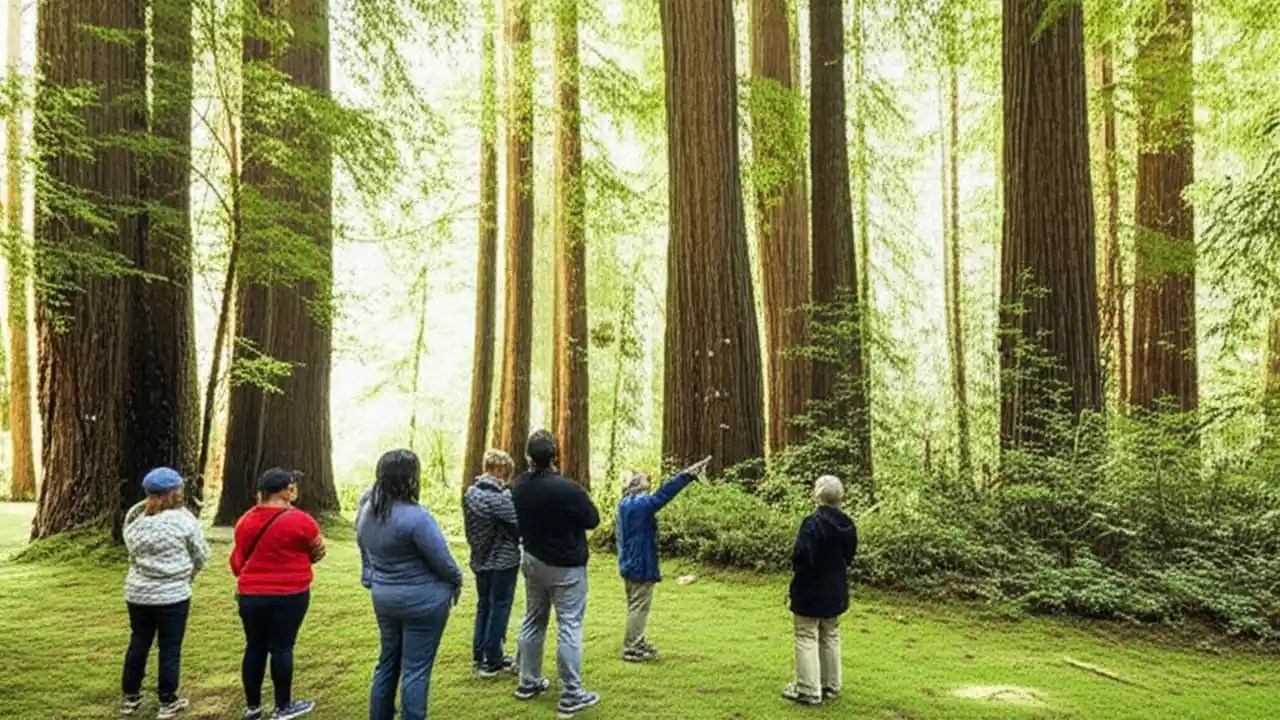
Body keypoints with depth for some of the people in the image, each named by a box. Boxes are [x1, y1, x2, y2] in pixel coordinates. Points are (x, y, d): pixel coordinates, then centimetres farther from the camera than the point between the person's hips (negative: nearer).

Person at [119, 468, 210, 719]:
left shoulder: (134, 519, 0)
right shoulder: (184, 520, -12)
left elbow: (132, 552, 8)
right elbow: (201, 556, -3)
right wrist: (187, 574, 15)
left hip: (137, 592, 5)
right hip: (173, 594, -5)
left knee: (138, 643, 18)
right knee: (170, 647, 6)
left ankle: (130, 697, 30)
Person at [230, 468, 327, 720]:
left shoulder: (245, 520, 2)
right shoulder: (298, 520, -14)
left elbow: (238, 559, 12)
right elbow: (317, 550, 0)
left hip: (250, 594, 5)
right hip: (289, 595, -5)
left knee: (254, 647, 13)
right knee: (282, 647, 3)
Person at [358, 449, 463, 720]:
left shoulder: (367, 513, 0)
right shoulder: (415, 517, -25)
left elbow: (365, 554, 11)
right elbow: (442, 560, -17)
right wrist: (457, 580, 1)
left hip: (384, 598, 8)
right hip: (422, 601, -8)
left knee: (387, 662, 20)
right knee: (416, 670, 2)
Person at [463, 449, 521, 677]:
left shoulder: (470, 492, 1)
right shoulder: (501, 496, -23)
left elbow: (470, 524, 9)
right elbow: (517, 528, -17)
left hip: (480, 559, 7)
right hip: (502, 561, -7)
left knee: (483, 605, 19)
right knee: (500, 608, 4)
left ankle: (479, 654, 28)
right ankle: (493, 662, 11)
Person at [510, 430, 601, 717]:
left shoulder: (517, 486, -5)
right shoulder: (567, 488, -25)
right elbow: (593, 520, -12)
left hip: (532, 561, 6)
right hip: (566, 566, -6)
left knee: (533, 621, 18)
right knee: (569, 626, -1)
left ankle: (528, 682, 28)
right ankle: (572, 695, 1)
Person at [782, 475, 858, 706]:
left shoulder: (813, 522, -23)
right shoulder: (847, 525, 1)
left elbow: (802, 557, -24)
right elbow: (849, 556, 10)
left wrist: (797, 571, -5)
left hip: (811, 591, -7)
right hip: (835, 591, 7)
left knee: (807, 638, 2)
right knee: (831, 637, 18)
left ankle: (808, 691, 6)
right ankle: (830, 686, 28)